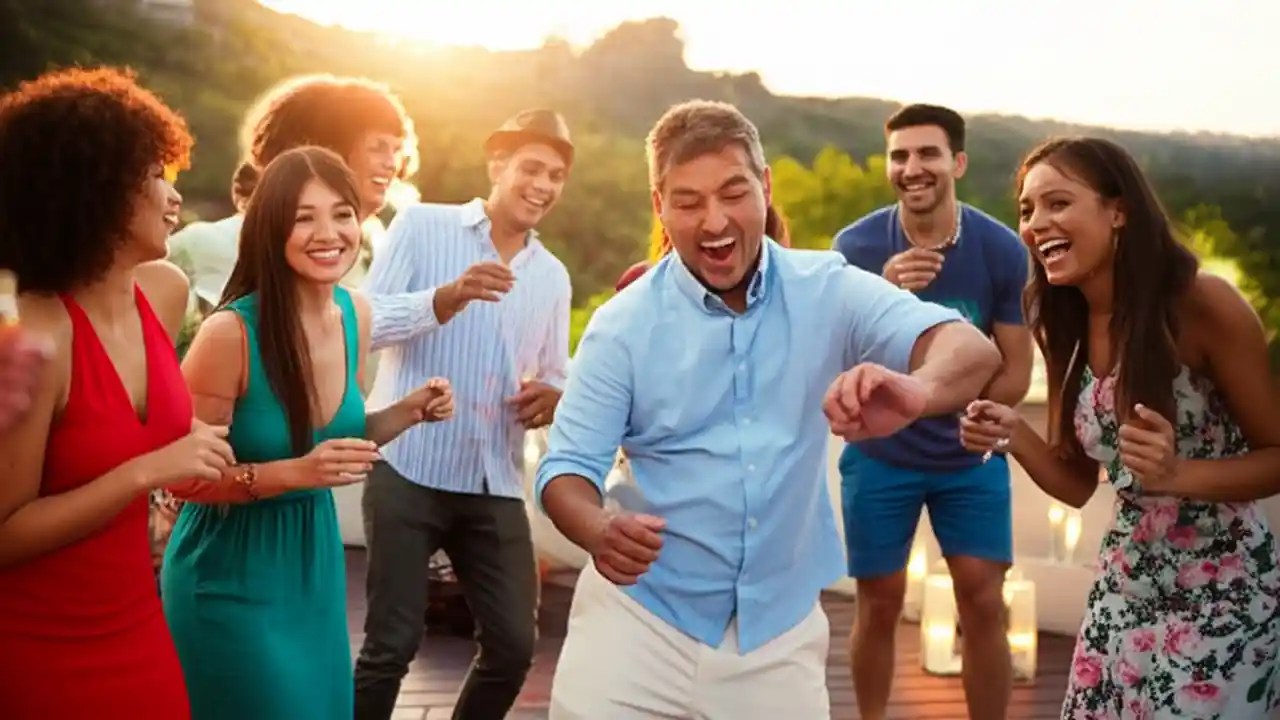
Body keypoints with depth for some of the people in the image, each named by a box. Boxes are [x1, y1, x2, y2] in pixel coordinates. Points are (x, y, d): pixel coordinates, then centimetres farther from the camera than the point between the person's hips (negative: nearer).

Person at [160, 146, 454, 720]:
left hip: (316, 560, 7)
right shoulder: (231, 332, -23)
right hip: (232, 576, -6)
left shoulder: (356, 315, -3)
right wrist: (295, 472, -29)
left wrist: (410, 412, -6)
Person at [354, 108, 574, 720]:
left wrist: (550, 396, -7)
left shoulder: (553, 276, 15)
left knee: (514, 644, 6)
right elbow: (367, 321, -11)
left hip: (496, 484, 5)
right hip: (409, 470, -5)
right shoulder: (421, 226, 0)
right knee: (392, 644, -3)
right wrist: (445, 299, -29)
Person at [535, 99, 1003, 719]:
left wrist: (916, 388, -43)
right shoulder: (622, 324, -7)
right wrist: (600, 528, -30)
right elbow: (566, 466, -6)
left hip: (780, 630, 1)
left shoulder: (829, 293, -6)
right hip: (640, 621, -1)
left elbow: (971, 350, -19)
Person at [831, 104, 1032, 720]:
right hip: (879, 455, 0)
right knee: (879, 605, 7)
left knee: (983, 605, 1)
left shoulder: (1002, 250, -11)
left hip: (970, 458, 0)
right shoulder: (856, 245, -12)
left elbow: (1014, 376, -6)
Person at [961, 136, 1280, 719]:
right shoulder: (1065, 326, 0)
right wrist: (1014, 436, -13)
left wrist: (1177, 474, -28)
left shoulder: (1204, 304, -18)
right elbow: (1078, 485, 5)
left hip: (1224, 592, -5)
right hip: (1125, 588, 5)